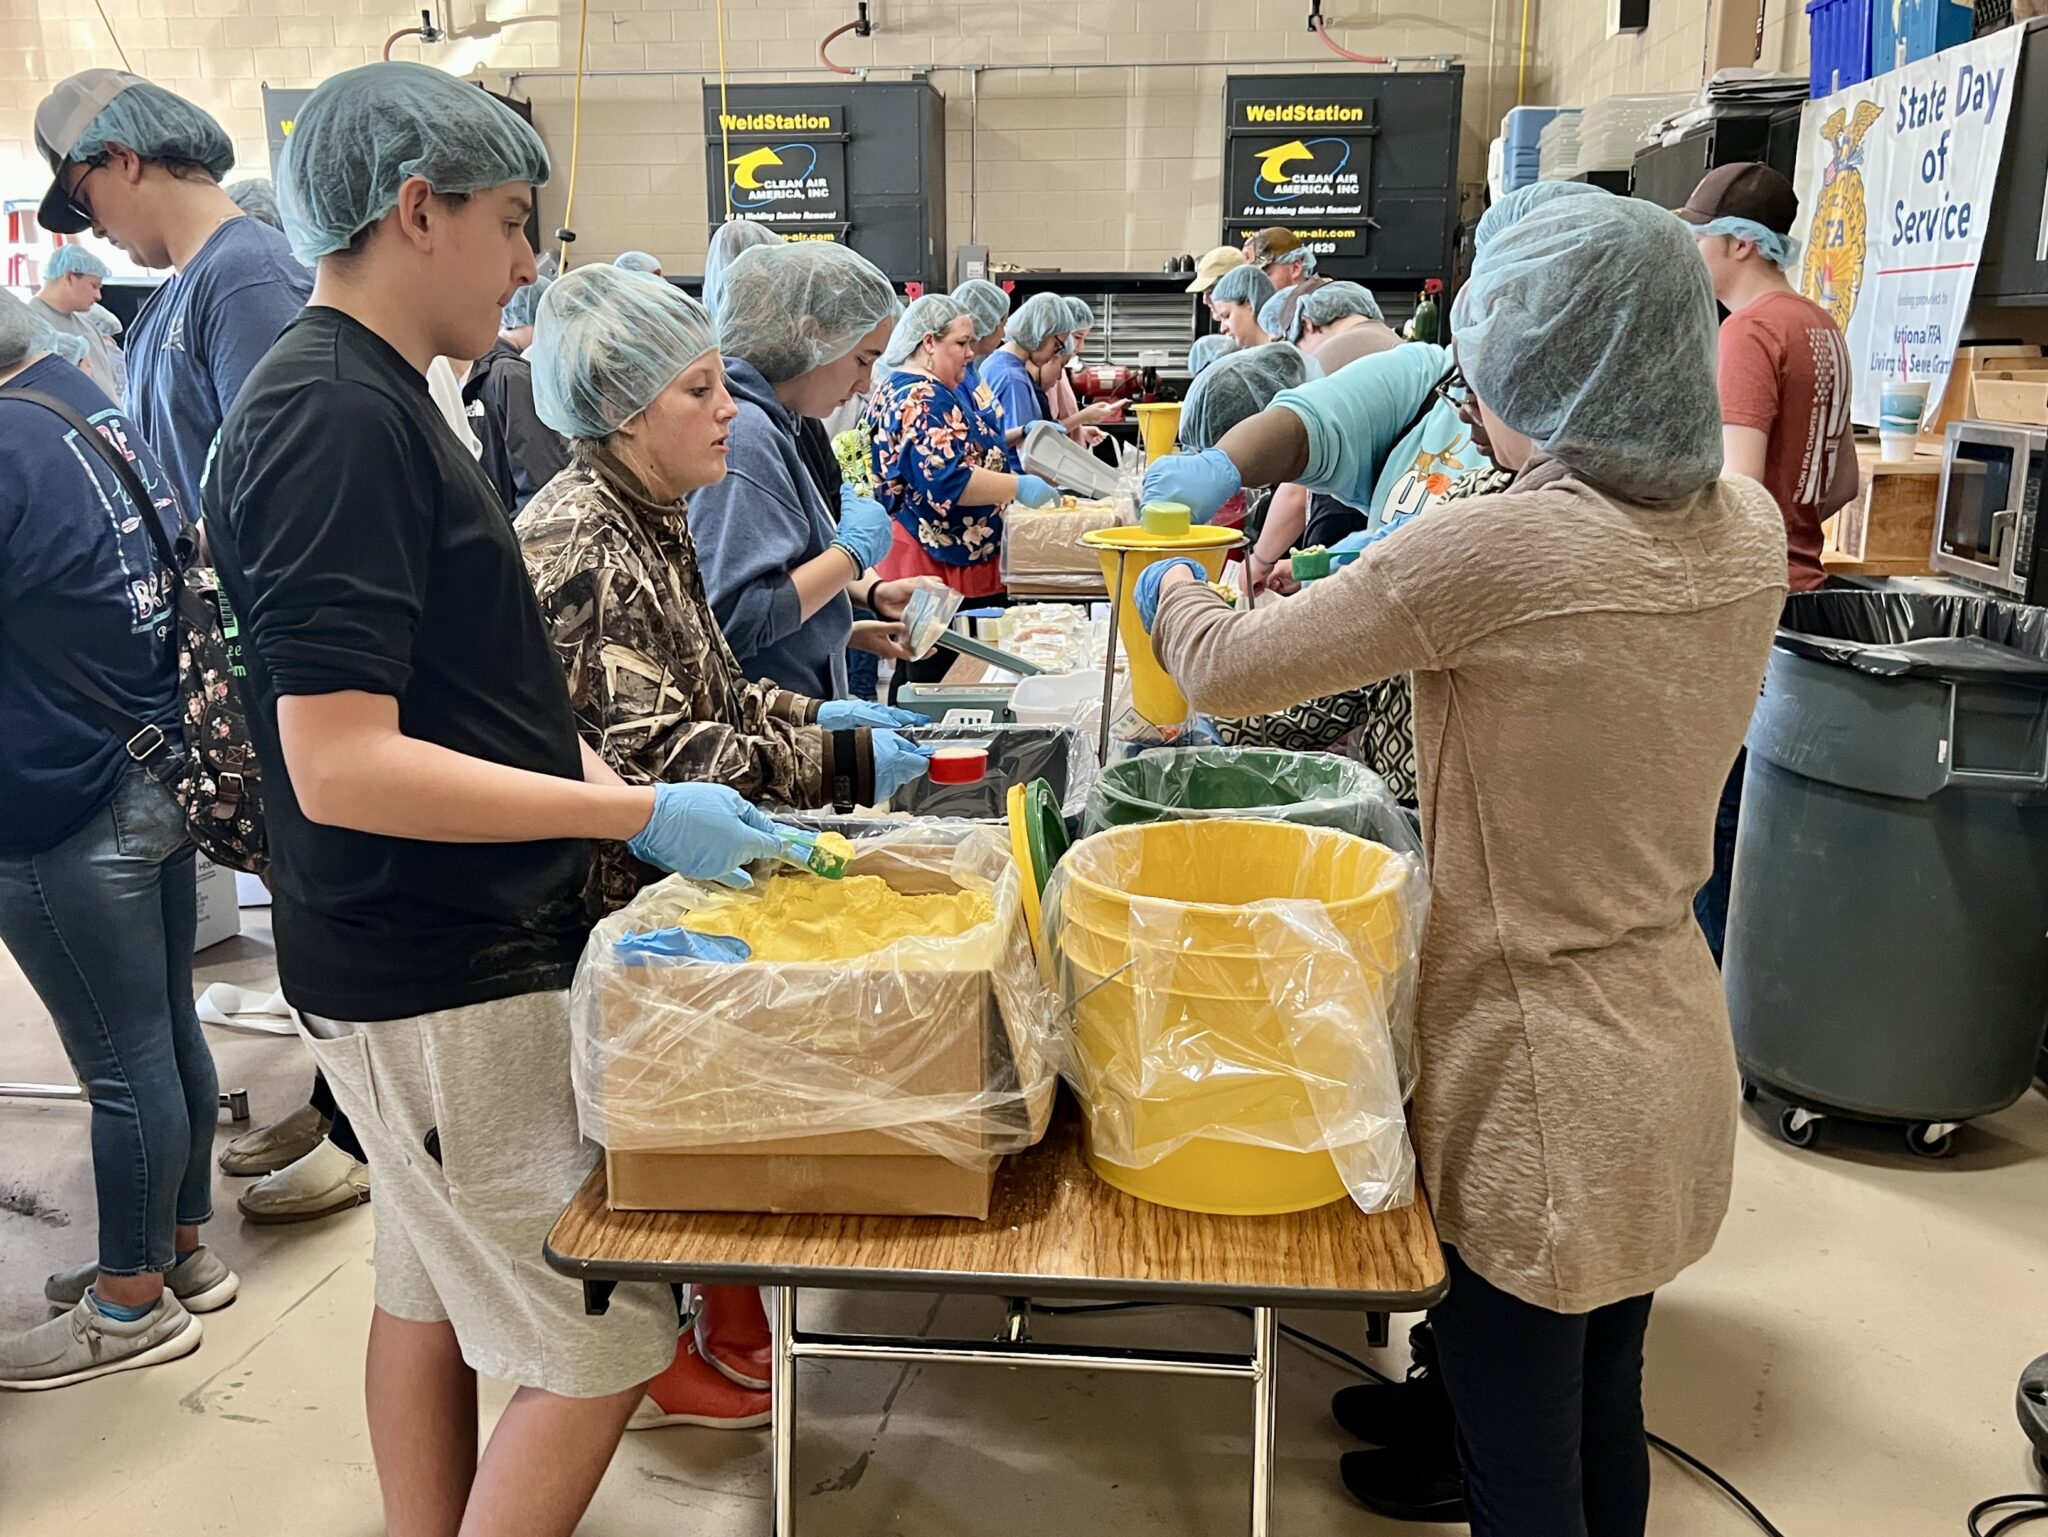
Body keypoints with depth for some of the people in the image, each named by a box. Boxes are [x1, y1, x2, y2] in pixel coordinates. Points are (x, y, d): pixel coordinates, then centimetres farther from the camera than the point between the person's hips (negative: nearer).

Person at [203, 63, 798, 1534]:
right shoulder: (337, 418, -20)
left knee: (436, 1292, 21)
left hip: (439, 952, 10)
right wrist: (637, 814, -22)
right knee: (604, 1342, -2)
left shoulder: (367, 397, 11)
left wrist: (591, 774, 8)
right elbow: (342, 765, -26)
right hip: (444, 983, -10)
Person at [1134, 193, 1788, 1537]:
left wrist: (1169, 589, 7)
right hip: (1674, 1044, 7)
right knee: (1606, 1417, 26)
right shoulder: (1746, 532, -4)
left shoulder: (1496, 551, -26)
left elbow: (1225, 672, -15)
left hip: (1541, 1074, -7)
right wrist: (1386, 572, 19)